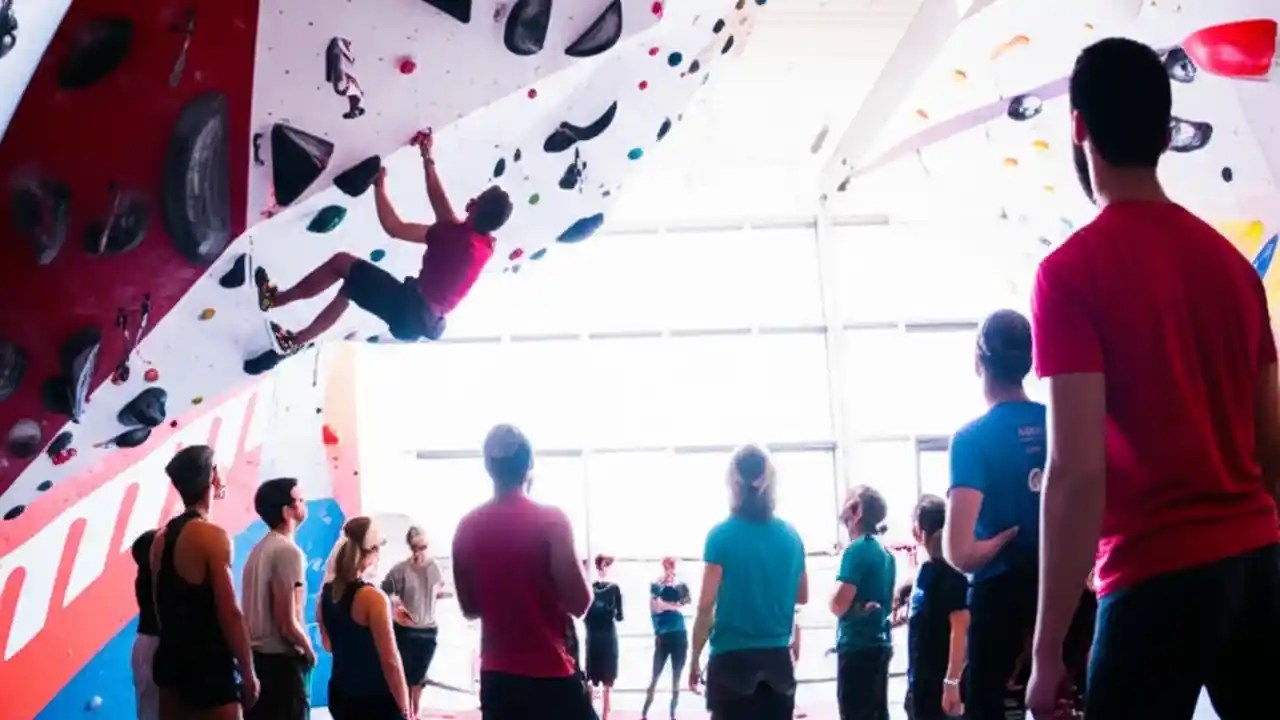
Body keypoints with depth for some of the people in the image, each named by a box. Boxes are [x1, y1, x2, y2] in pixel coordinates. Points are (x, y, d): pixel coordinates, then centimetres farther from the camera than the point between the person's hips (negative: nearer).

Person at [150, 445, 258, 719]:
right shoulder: (213, 536, -14)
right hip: (209, 663, -8)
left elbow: (162, 605, 16)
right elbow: (230, 613, -16)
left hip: (172, 658, 8)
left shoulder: (161, 537, 10)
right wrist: (248, 671, -11)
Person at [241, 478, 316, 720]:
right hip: (283, 660, -9)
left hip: (256, 656, 9)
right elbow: (287, 623, -20)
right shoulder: (288, 551, -16)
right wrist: (309, 651, -4)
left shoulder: (259, 549, 11)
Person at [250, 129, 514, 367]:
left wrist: (379, 186, 1)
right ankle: (296, 341, 29)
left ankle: (274, 298, 12)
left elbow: (394, 227, -12)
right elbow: (441, 204, 17)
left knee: (341, 262, 3)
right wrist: (428, 159, 22)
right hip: (427, 320, 8)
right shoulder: (487, 244, 6)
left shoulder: (455, 235, -16)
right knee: (349, 286, 25)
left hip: (410, 308, -8)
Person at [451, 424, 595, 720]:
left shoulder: (468, 528, 4)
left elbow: (469, 607, 12)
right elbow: (580, 601, -13)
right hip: (551, 674, -5)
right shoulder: (551, 521, -12)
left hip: (497, 676, 5)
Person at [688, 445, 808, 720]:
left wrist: (695, 658, 0)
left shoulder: (722, 535, -9)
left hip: (732, 659, -4)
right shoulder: (790, 535, 5)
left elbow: (706, 606, -9)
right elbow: (801, 596, 16)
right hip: (777, 660, 4)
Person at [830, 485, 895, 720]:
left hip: (857, 647, -9)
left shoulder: (856, 550, -14)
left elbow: (838, 605, -16)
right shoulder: (885, 553, 11)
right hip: (879, 644, 9)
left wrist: (836, 587, 1)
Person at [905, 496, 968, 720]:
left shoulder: (950, 573, -15)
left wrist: (952, 682, -26)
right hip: (922, 681, 9)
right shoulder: (926, 570, 12)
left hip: (941, 681, -9)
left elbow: (960, 627, -22)